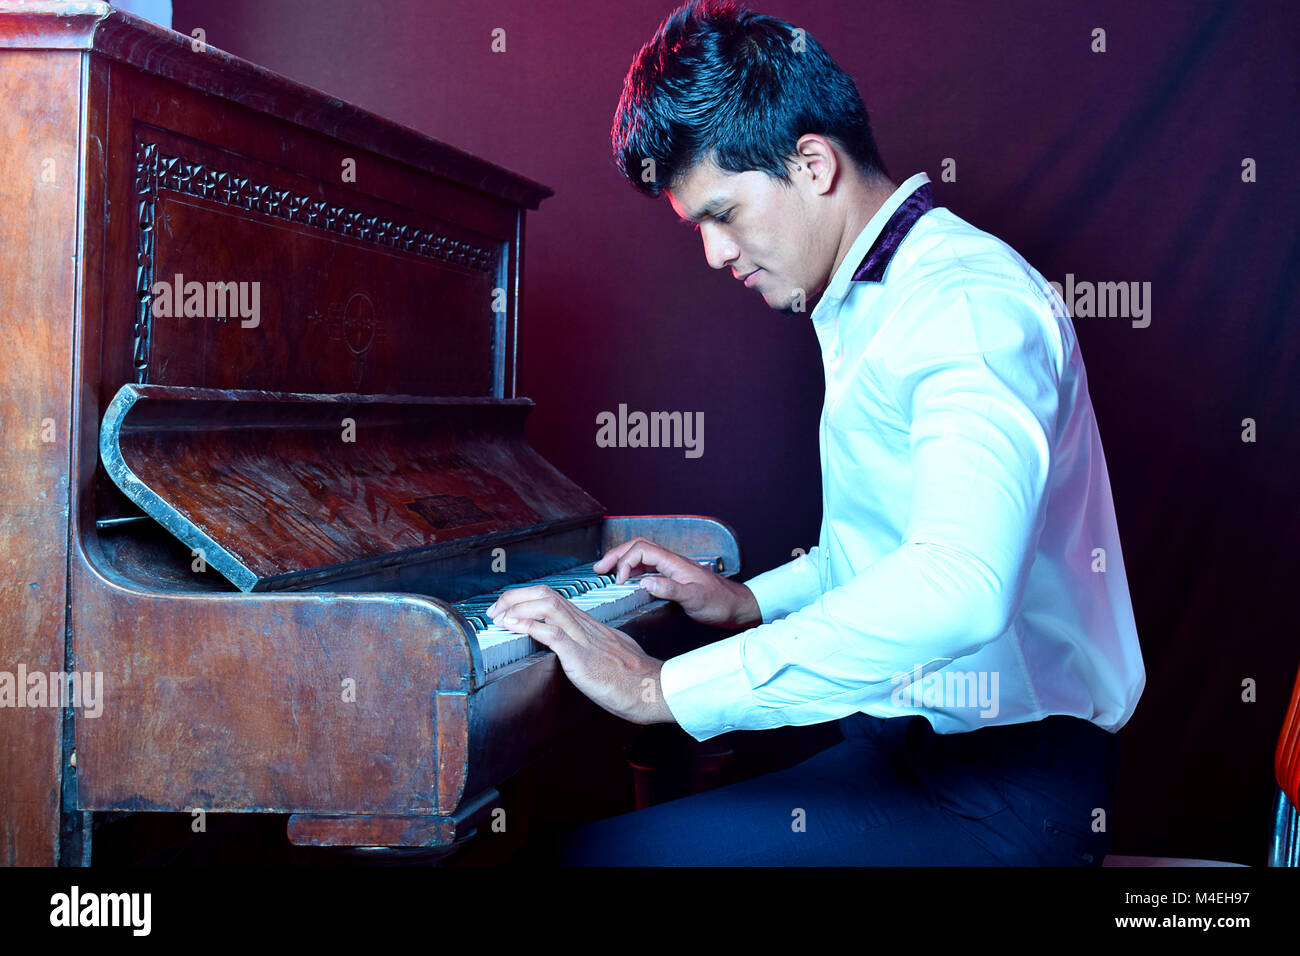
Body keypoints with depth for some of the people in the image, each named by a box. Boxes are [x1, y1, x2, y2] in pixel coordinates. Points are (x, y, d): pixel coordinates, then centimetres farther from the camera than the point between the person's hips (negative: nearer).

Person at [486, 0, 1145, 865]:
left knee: (597, 850, -19)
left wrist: (664, 688, -32)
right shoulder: (871, 305, 16)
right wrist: (750, 601, 12)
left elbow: (956, 588, -36)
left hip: (998, 789, -10)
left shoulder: (970, 300, -19)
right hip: (913, 733, 10)